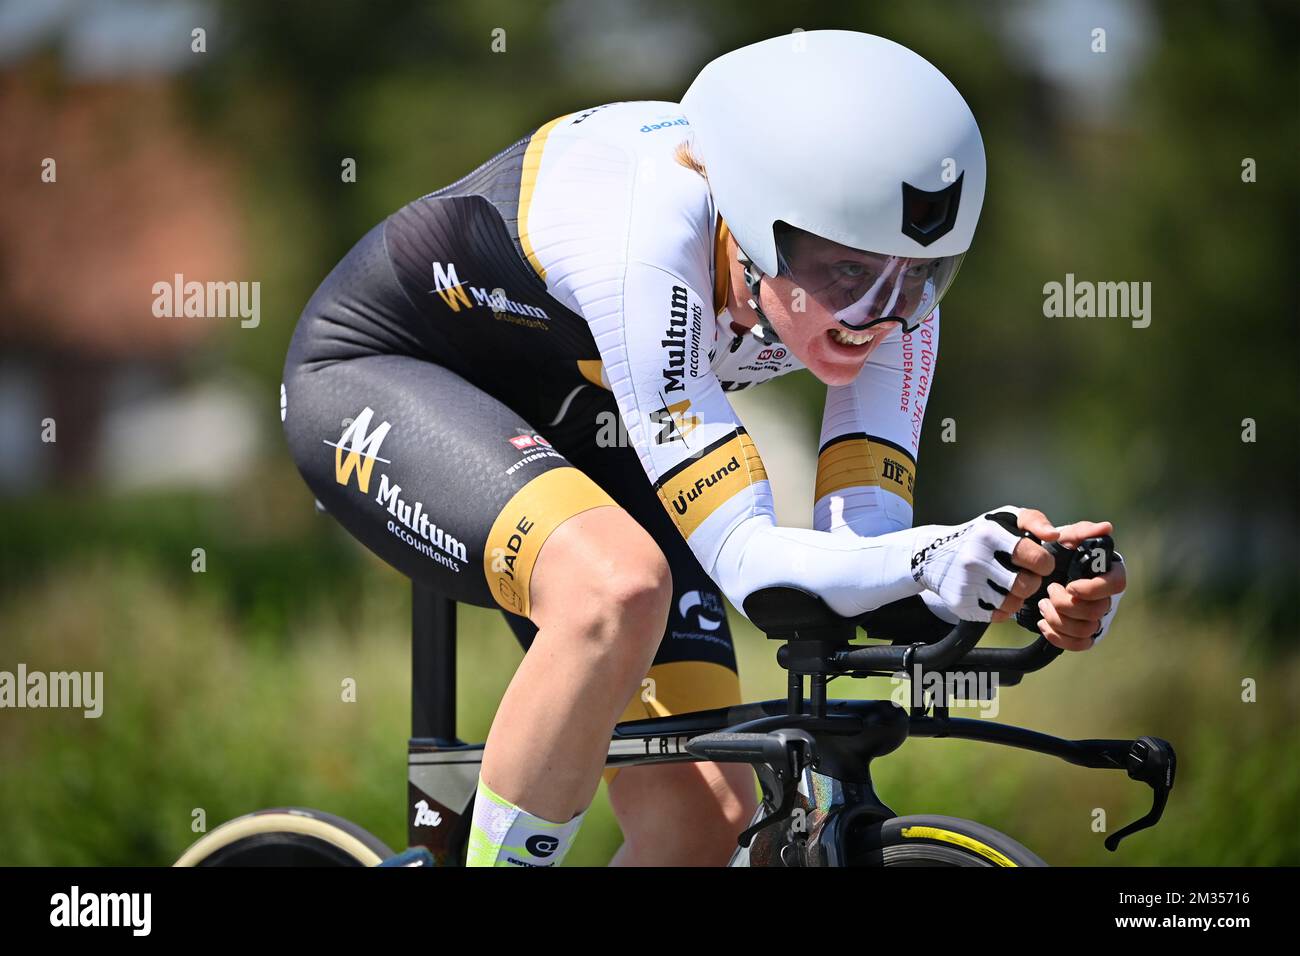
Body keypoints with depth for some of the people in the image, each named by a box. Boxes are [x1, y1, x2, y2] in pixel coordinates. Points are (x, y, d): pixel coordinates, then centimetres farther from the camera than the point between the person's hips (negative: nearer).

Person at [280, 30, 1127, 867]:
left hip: (568, 425, 6)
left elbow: (861, 545, -23)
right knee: (619, 589, -37)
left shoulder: (886, 277, -20)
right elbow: (746, 562, -39)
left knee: (701, 815, -9)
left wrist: (1046, 592, -41)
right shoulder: (652, 237, -38)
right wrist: (931, 562, -57)